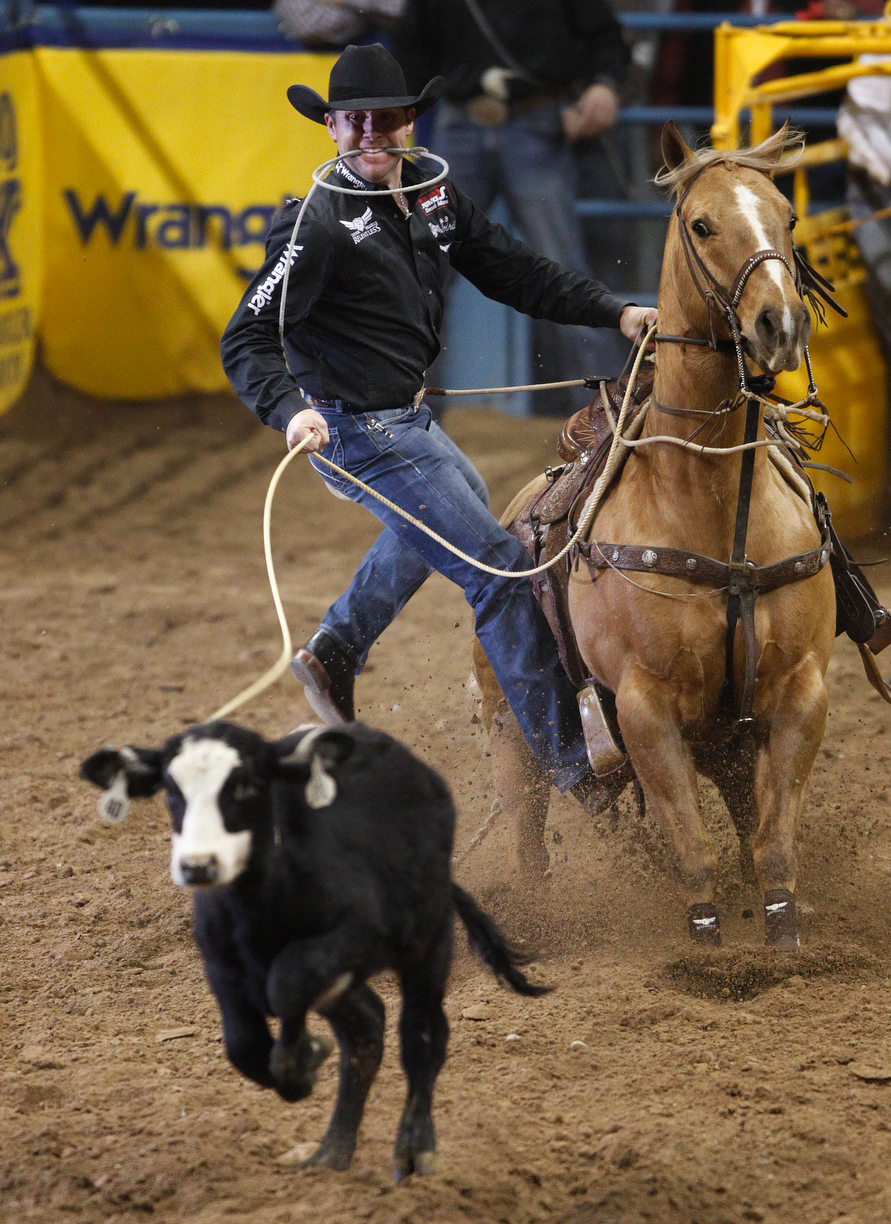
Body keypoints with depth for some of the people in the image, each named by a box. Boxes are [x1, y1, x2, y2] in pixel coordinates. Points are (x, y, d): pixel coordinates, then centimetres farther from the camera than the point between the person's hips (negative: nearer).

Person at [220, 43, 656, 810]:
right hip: (362, 434, -10)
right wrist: (291, 411, -43)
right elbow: (249, 341, -26)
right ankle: (567, 758, 1)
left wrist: (614, 313, 0)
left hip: (410, 418, 10)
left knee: (462, 501, 36)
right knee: (498, 565, -7)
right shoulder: (320, 224, -23)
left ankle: (333, 653, 43)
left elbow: (513, 272, 9)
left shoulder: (434, 195, 1)